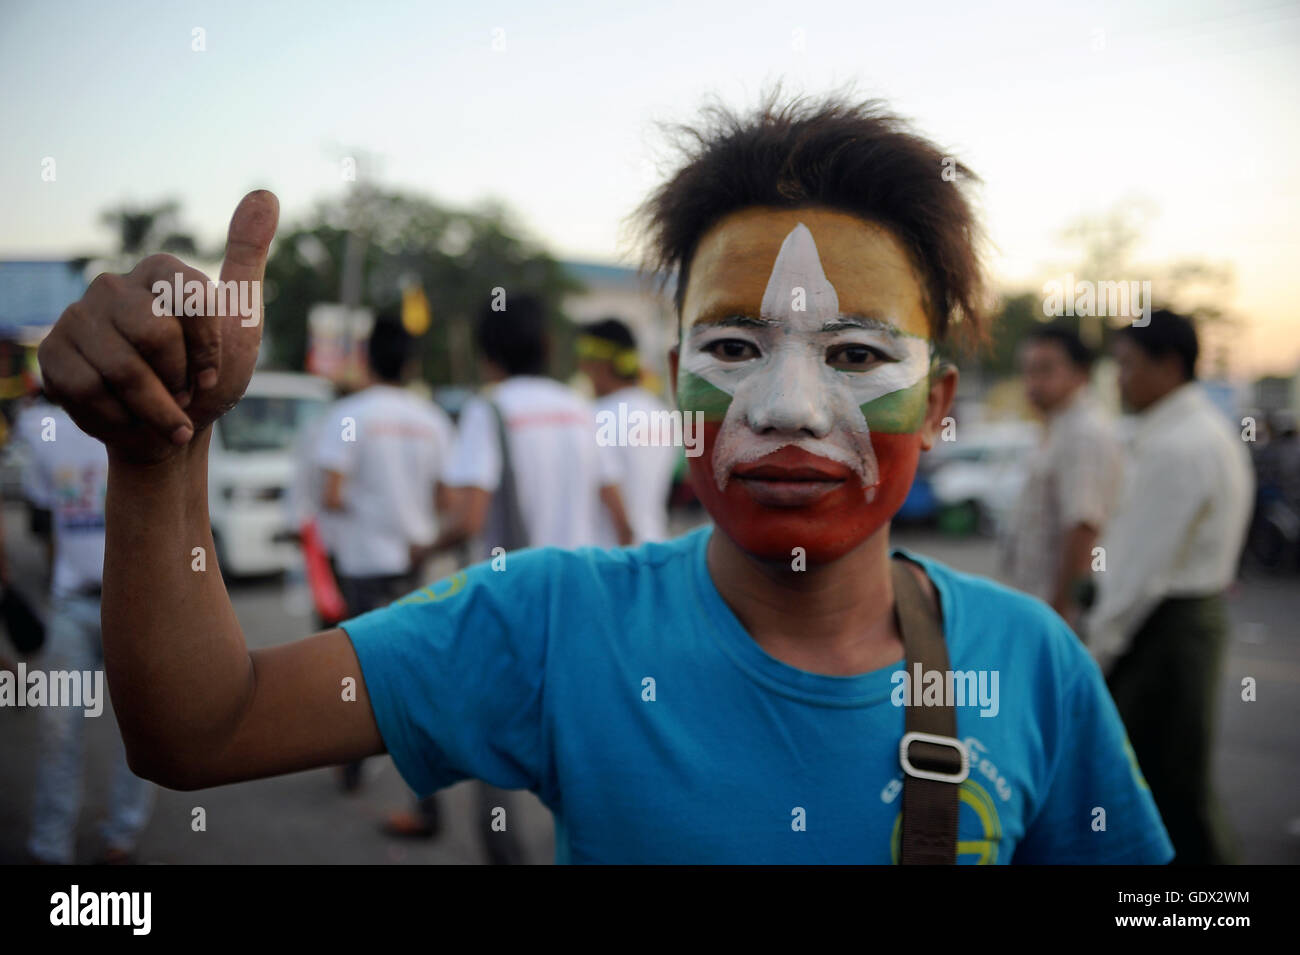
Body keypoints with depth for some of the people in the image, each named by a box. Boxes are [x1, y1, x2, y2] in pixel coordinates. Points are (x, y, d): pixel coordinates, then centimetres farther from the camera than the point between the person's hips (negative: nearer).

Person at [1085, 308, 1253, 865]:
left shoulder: (1173, 448, -19)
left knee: (1172, 788, -1)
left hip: (1165, 625, -10)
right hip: (1196, 613, 10)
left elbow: (1145, 564, -21)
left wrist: (1096, 649, -13)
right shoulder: (1210, 432, 14)